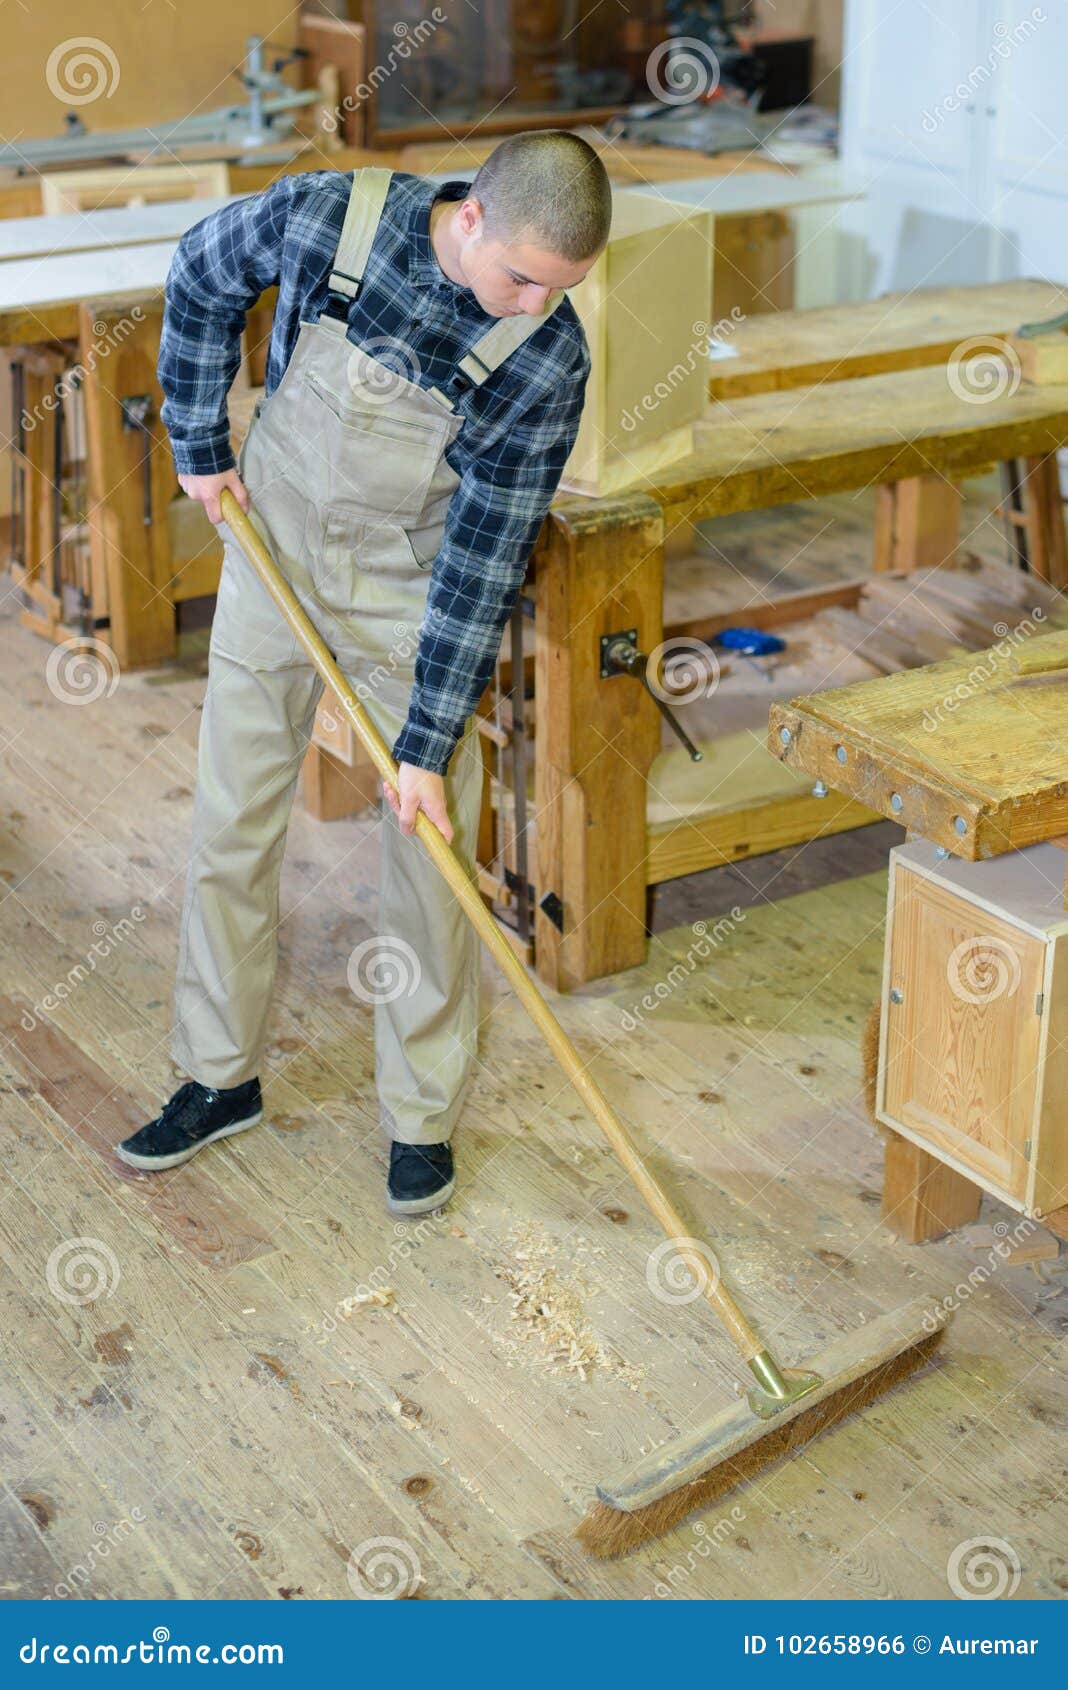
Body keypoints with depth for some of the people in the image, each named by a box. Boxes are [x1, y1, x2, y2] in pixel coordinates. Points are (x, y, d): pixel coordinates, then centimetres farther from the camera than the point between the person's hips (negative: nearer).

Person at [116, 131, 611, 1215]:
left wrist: (427, 748, -20)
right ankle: (219, 1079, 26)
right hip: (272, 550, 2)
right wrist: (200, 446, 1)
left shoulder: (548, 358, -23)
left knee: (429, 852, 0)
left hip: (414, 590, -1)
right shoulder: (324, 216, -22)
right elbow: (201, 277, 1)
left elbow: (484, 557, -20)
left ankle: (422, 1117, 17)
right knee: (229, 826, 8)